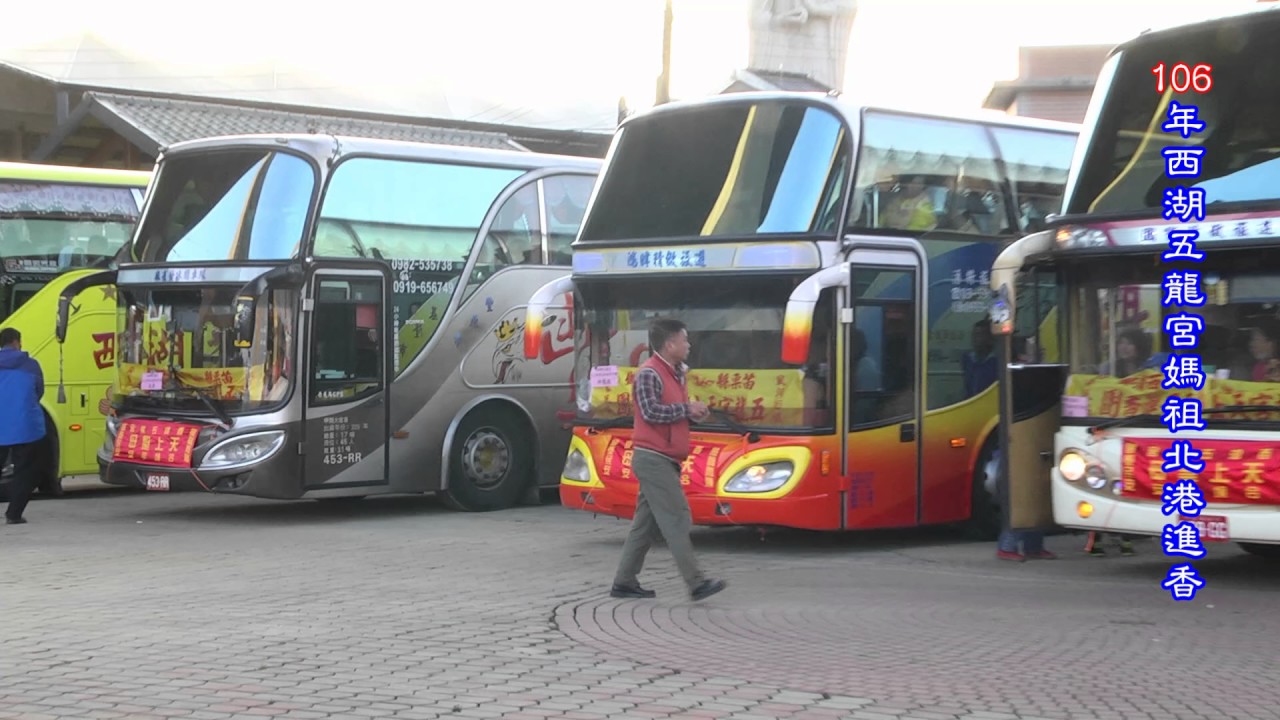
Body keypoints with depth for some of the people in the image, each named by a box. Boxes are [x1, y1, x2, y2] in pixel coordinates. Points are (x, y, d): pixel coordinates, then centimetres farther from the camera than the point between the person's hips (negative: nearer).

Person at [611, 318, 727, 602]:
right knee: (676, 519, -11)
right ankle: (696, 584, -11)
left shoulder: (673, 374, 17)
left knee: (646, 523, 10)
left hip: (663, 460, 10)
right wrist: (687, 409, -15)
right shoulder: (649, 373, -13)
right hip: (653, 458, -10)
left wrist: (694, 411, 4)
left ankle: (624, 582, 15)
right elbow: (651, 412, -23)